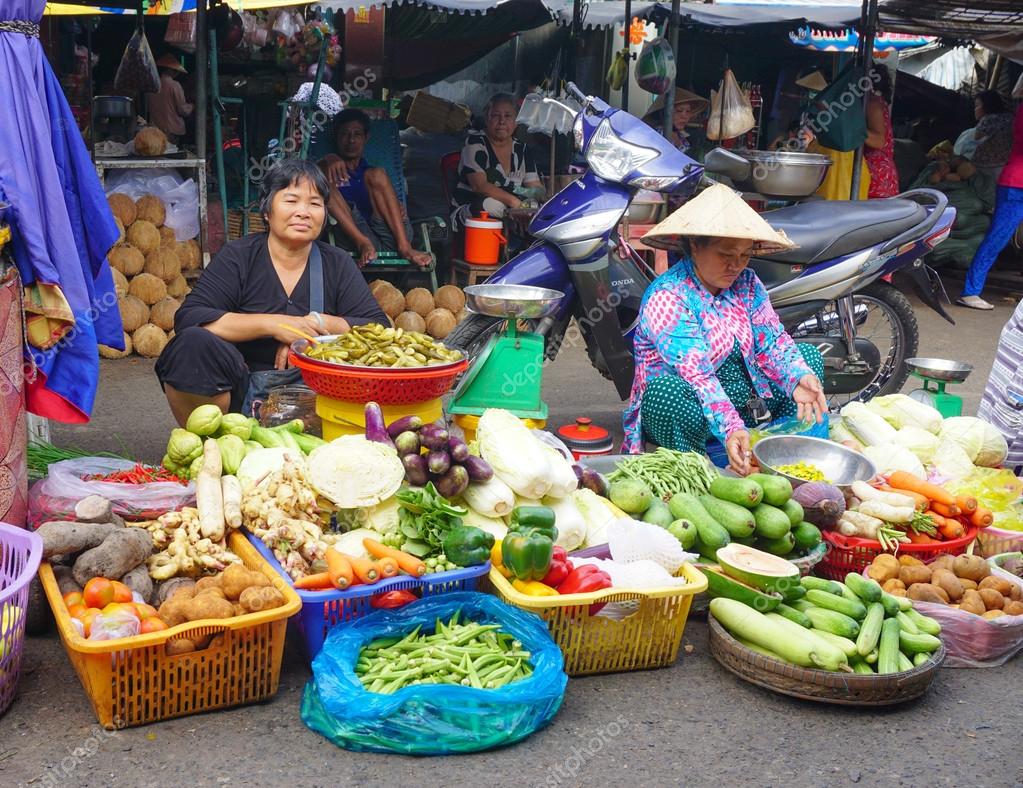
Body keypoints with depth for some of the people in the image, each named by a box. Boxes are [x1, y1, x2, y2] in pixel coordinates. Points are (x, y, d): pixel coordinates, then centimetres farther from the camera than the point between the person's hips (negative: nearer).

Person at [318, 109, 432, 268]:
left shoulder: (371, 173, 32)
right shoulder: (333, 171, 25)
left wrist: (398, 209, -4)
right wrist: (328, 160, -20)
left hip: (391, 237, 2)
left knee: (376, 175, -14)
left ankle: (404, 247, -32)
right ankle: (363, 243, -36)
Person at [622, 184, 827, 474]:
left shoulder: (747, 284, 3)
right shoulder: (666, 297, -20)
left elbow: (772, 341, -4)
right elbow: (694, 374, -31)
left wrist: (799, 377, -27)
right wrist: (730, 429, -43)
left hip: (740, 404, 7)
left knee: (808, 355, 0)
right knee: (666, 389, -39)